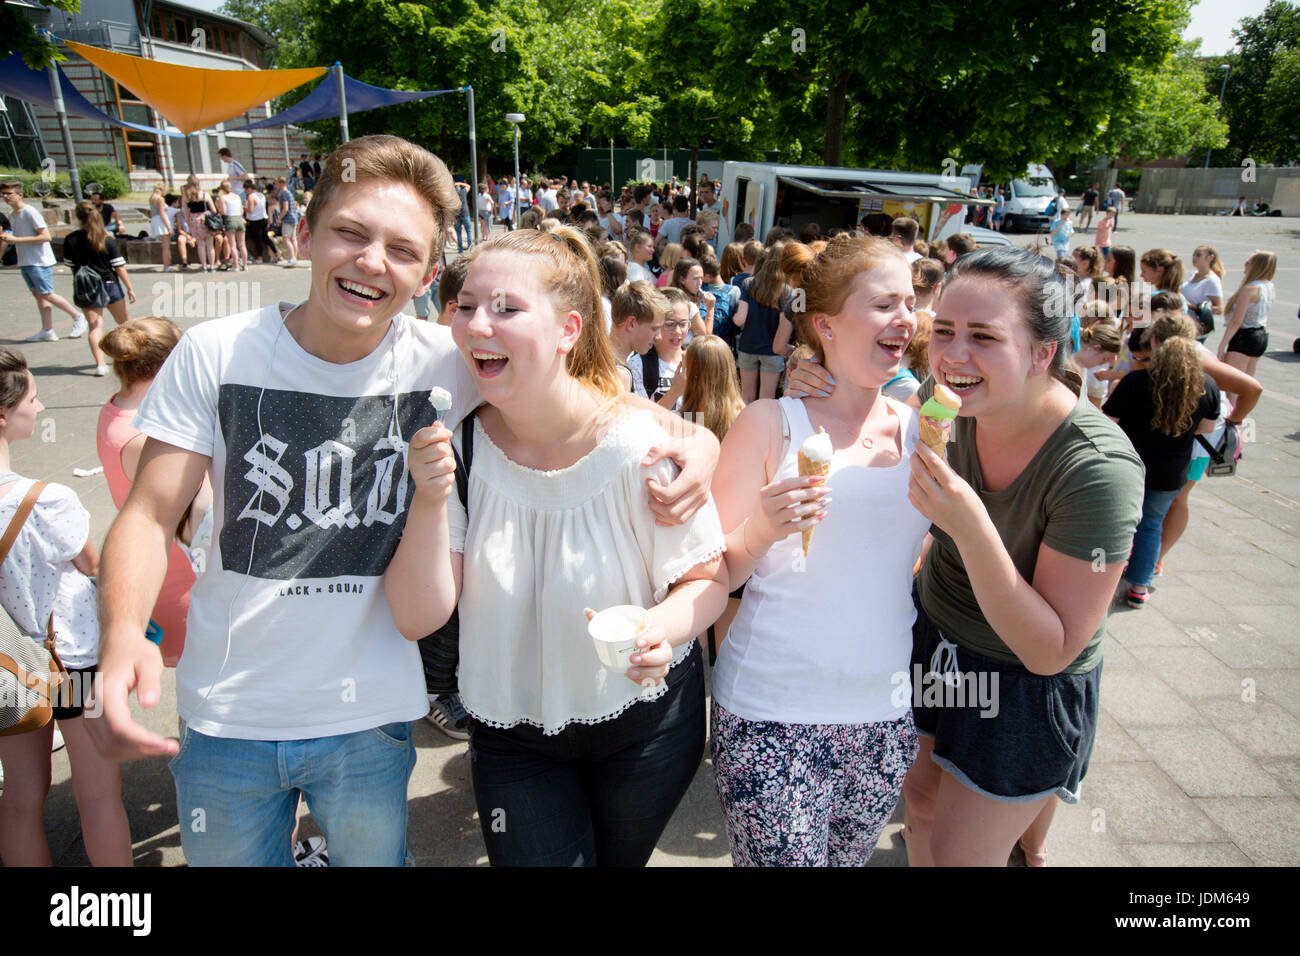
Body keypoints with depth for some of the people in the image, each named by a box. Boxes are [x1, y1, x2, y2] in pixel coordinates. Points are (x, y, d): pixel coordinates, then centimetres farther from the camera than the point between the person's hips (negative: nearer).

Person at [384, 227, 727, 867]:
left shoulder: (643, 443, -24)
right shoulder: (455, 444, -14)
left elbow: (708, 579, -13)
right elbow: (417, 618, -16)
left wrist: (665, 630, -34)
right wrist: (429, 501, -31)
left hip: (644, 723, -1)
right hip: (510, 734, 1)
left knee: (617, 858, 23)